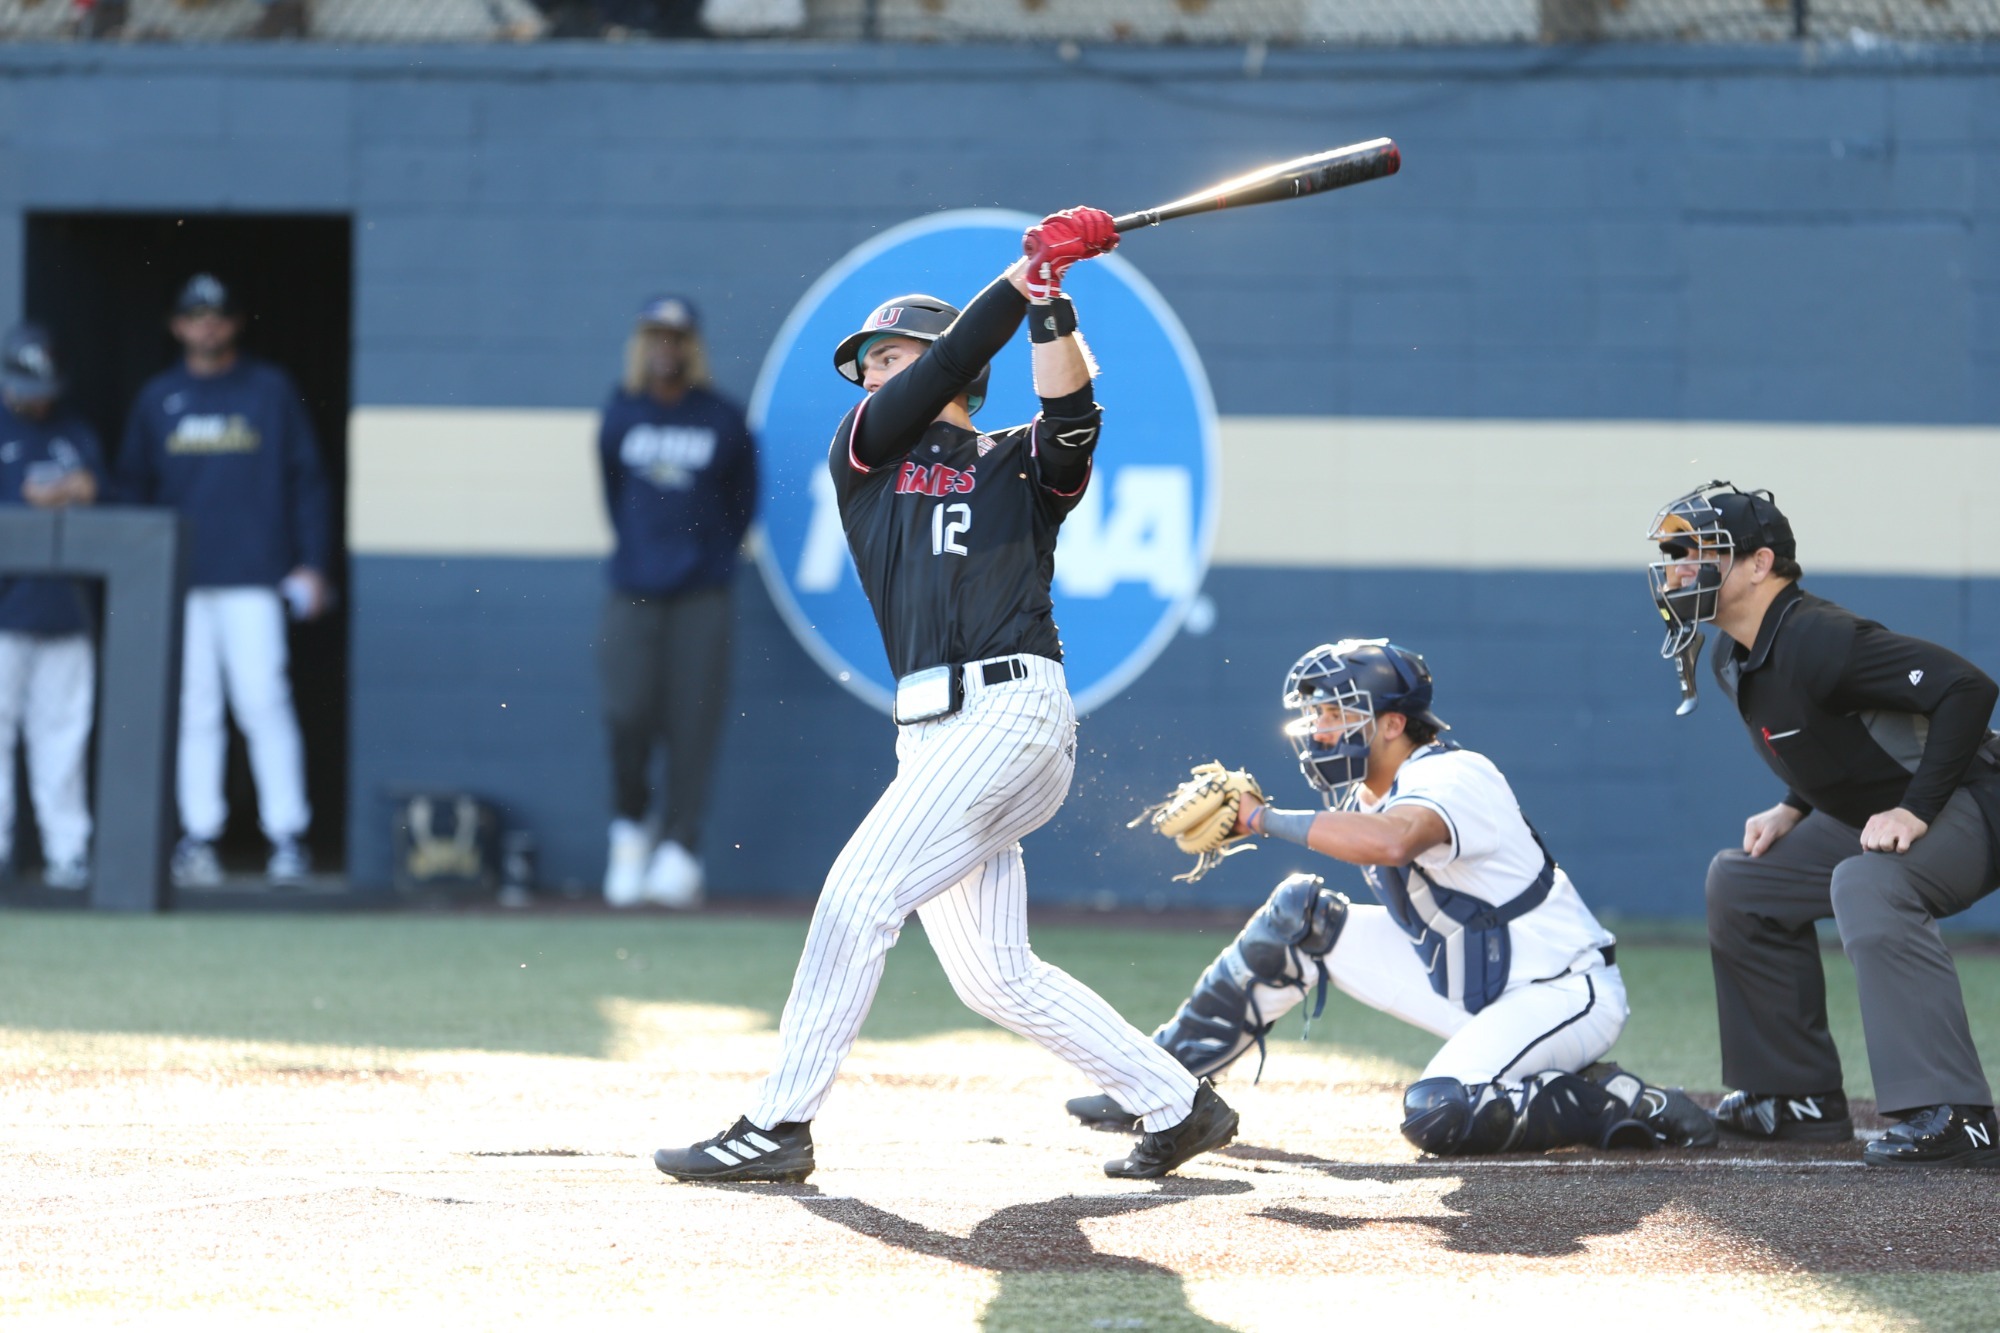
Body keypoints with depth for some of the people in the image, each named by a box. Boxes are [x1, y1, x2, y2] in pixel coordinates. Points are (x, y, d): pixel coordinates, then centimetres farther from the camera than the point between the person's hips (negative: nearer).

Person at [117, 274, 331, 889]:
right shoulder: (158, 399, 13)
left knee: (263, 701, -10)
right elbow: (133, 486, 16)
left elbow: (305, 480, 6)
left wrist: (311, 563, -2)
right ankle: (197, 836, 5)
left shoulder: (271, 389, 6)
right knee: (193, 711, 3)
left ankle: (287, 837, -7)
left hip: (253, 579, -3)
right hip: (178, 581, 3)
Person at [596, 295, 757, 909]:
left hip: (701, 598, -1)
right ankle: (628, 830, 13)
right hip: (633, 593, 1)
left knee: (692, 721, -7)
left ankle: (679, 850, -4)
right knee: (627, 714, -9)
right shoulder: (619, 417, 8)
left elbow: (742, 501, 12)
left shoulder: (724, 421, 4)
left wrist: (715, 558, 7)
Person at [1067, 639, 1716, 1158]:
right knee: (1301, 913, 2)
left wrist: (1264, 818, -36)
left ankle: (1623, 1104, -14)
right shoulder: (1367, 792, 5)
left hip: (1565, 991, -9)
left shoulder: (1454, 777, -25)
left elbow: (1389, 841, -44)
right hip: (1467, 989, 9)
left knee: (1436, 1115, -31)